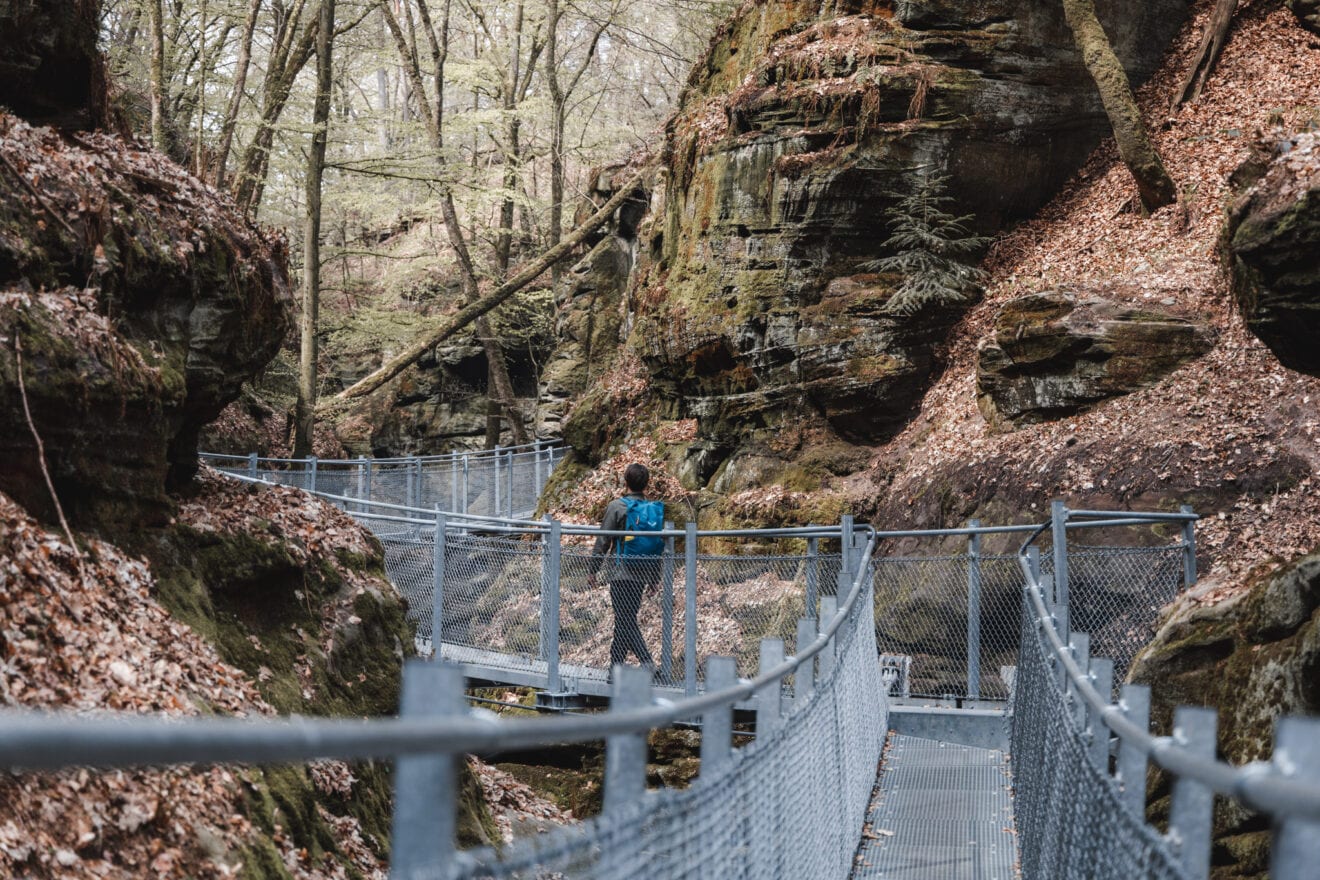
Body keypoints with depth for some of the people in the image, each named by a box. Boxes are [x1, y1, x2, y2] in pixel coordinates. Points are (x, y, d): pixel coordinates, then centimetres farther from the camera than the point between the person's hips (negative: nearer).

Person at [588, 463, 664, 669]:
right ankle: (615, 666, 17)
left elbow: (603, 541, -6)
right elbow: (661, 545, 14)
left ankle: (647, 663, -22)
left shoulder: (617, 506, -7)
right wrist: (655, 579, 22)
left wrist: (592, 569, 3)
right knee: (625, 620, 13)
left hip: (621, 574, -6)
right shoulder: (656, 509, 9)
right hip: (643, 575, 6)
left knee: (626, 621, -8)